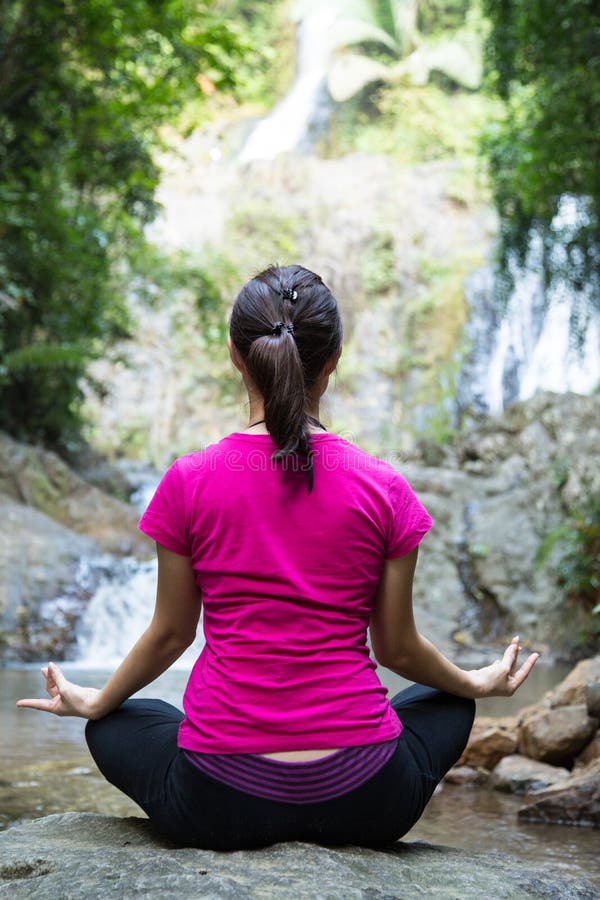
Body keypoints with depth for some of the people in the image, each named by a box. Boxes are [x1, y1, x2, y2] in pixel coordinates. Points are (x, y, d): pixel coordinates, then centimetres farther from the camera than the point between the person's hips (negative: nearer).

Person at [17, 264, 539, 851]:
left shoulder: (189, 482, -6)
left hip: (219, 802, 0)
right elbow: (397, 649, 4)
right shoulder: (384, 488, -5)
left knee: (111, 727, 31)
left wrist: (93, 702, 25)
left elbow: (170, 634, 5)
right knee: (448, 705, 33)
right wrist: (477, 684, 26)